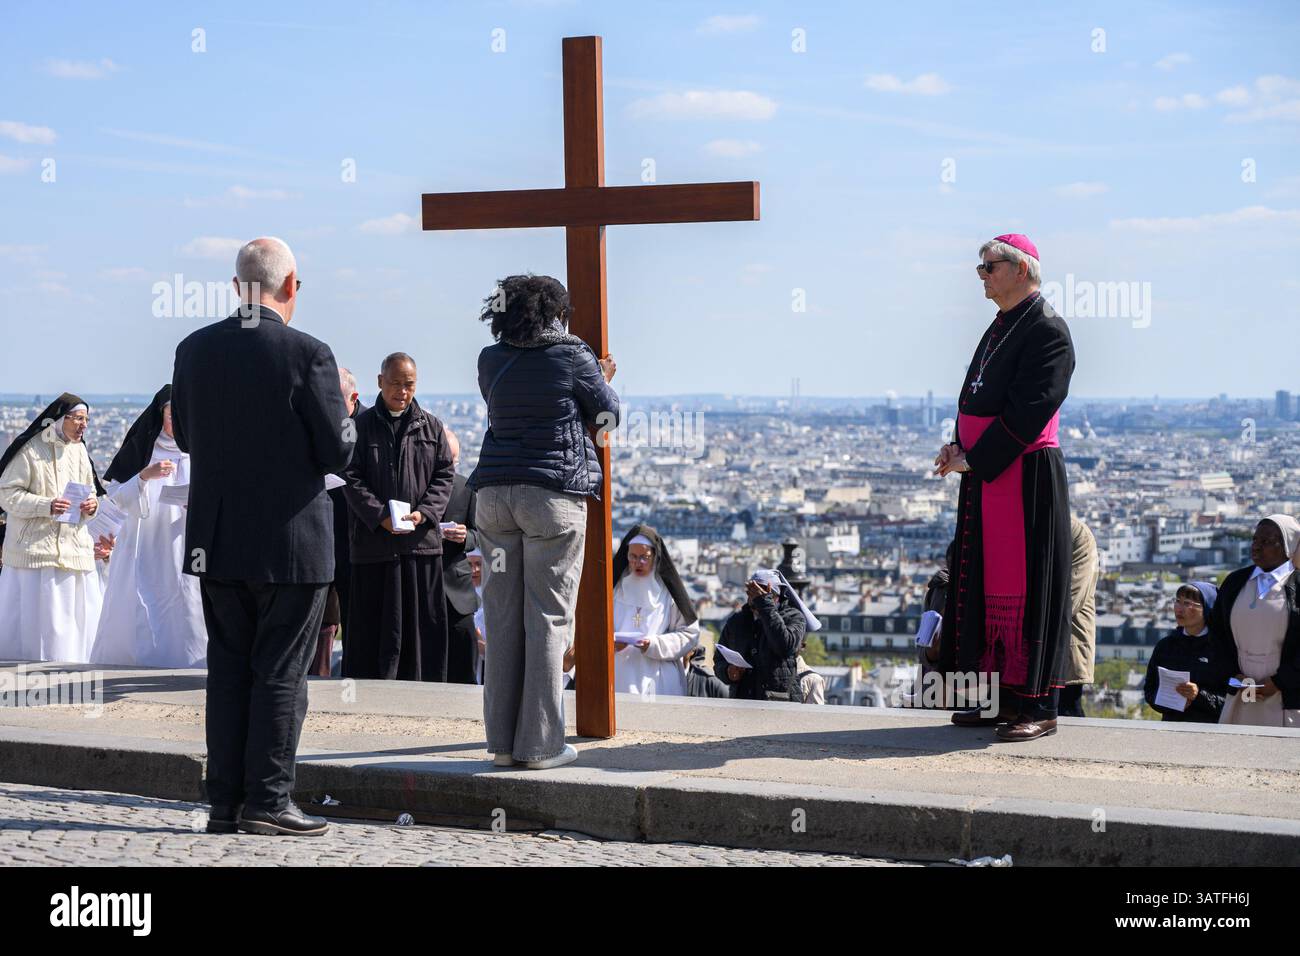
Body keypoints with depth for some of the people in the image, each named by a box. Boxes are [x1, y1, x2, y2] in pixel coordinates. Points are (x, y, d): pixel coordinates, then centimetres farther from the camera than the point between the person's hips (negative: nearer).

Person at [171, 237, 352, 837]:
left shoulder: (194, 350, 2)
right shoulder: (307, 355, -14)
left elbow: (184, 436, 12)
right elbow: (338, 452, -11)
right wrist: (340, 403, 7)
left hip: (216, 540, 5)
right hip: (291, 541, -5)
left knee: (228, 671, 11)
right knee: (281, 674, 3)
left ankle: (225, 803, 14)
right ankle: (266, 802, 4)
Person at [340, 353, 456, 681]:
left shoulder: (431, 426, 10)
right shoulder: (362, 426, 3)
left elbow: (444, 475, 8)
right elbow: (351, 478, -3)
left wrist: (424, 513, -8)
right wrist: (380, 516, -15)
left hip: (422, 540, 2)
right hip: (374, 540, -2)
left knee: (423, 622, 3)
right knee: (373, 624, 1)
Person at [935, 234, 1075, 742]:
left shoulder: (1046, 329, -12)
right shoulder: (1001, 326, 16)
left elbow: (1027, 412, -19)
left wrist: (973, 458, -18)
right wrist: (959, 445, 3)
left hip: (1025, 475, -9)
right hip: (984, 474, 9)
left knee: (1025, 584, -6)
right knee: (987, 582, 11)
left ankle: (1037, 706, -1)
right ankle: (1003, 697, 18)